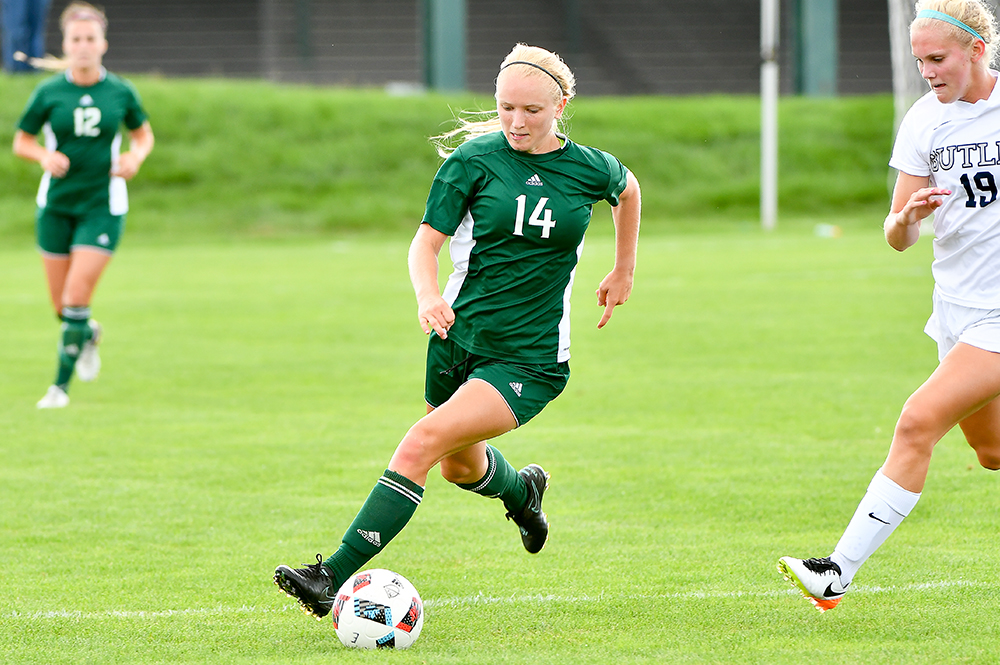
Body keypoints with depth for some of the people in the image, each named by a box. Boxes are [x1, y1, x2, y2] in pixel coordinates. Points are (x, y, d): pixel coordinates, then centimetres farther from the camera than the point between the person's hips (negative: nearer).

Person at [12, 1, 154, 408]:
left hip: (103, 206, -1)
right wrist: (44, 156, -16)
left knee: (77, 296, -13)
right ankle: (89, 335, 42)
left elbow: (143, 134, 13)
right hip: (56, 205, 1)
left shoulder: (121, 92, -2)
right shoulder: (49, 93, -4)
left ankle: (61, 384, -3)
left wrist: (136, 157, -8)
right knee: (61, 306, 6)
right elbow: (21, 142, 5)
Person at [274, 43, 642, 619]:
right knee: (461, 467, 23)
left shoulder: (590, 169, -4)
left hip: (531, 361, -3)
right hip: (459, 336, 3)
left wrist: (624, 271, 25)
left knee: (425, 442, -22)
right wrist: (428, 296, -29)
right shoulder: (475, 158, -6)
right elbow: (427, 242, -9)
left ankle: (333, 578, -26)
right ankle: (522, 489, 61)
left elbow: (628, 188, 21)